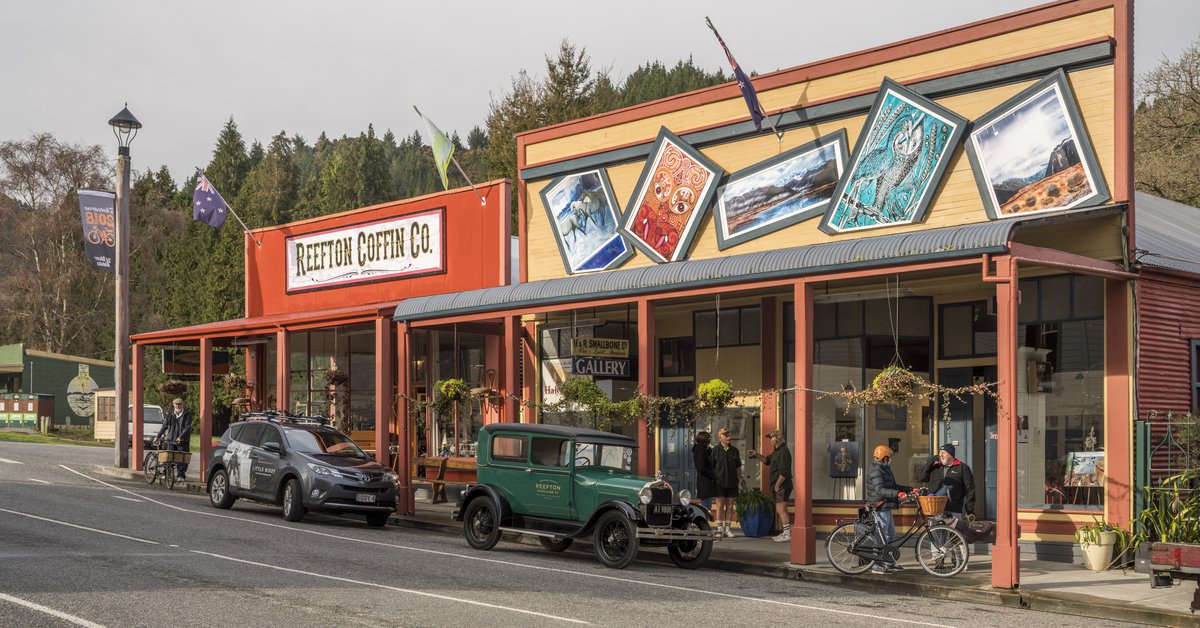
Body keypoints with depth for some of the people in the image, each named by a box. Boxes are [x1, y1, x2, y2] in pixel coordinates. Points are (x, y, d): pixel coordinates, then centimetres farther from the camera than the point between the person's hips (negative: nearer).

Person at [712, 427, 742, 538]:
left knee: (730, 506, 6)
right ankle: (720, 528, 3)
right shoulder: (715, 450, -1)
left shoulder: (735, 451, 9)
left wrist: (739, 480, 9)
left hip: (732, 483, 3)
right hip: (719, 482, -3)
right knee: (720, 505, -2)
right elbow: (711, 467, 0)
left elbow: (738, 468, 14)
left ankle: (727, 528, 12)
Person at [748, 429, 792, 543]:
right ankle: (786, 532, 21)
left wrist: (777, 485, -18)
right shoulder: (777, 451, 16)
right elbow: (767, 460, 30)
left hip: (782, 486, -11)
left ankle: (787, 534, -10)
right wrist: (756, 455, 16)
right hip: (777, 486, 11)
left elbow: (784, 472, -23)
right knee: (779, 510, 15)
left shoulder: (783, 452, -18)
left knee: (781, 509, -11)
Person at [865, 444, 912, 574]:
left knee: (891, 535, 14)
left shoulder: (884, 469, 18)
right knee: (881, 537, -8)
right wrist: (897, 494, -38)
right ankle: (876, 565, -4)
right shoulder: (876, 470, -16)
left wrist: (910, 489, 16)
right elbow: (880, 490, -28)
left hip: (886, 507, 11)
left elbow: (893, 486, 23)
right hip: (879, 508, -11)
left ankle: (889, 563, 21)